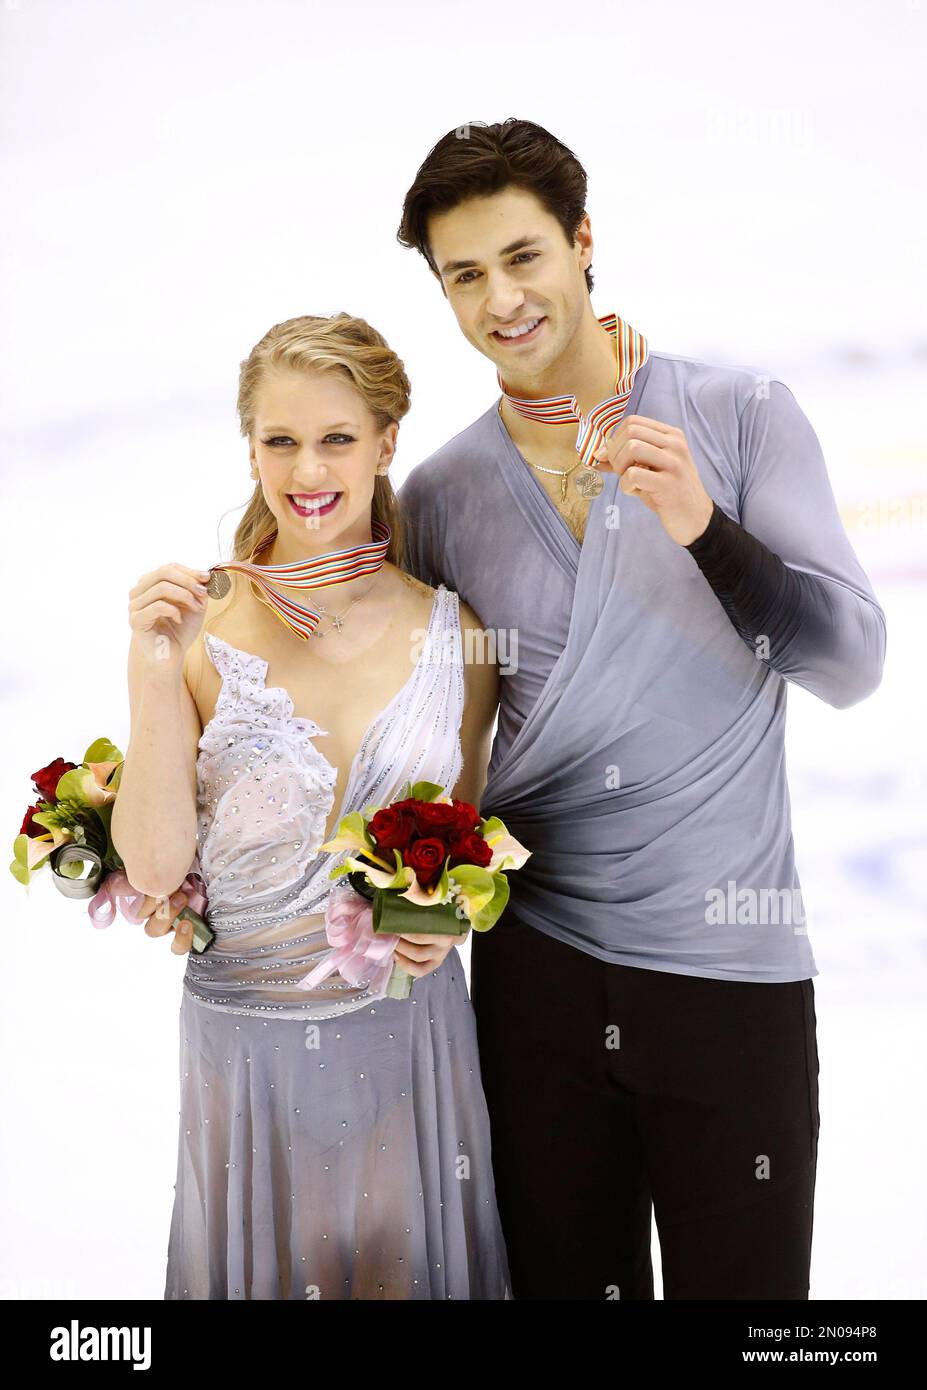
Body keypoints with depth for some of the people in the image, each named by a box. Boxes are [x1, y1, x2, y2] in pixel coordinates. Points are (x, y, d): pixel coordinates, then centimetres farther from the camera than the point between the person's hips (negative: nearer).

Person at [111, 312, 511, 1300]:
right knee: (269, 1265, 14)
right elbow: (152, 865, -12)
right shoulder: (202, 632, -9)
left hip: (409, 1028, 2)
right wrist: (153, 672, -19)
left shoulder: (453, 634, -3)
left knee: (407, 1267, 15)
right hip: (247, 1038, -1)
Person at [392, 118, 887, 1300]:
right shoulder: (440, 493, 3)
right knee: (560, 1280, 15)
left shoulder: (741, 415, -4)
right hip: (535, 968, 3)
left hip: (730, 968, -2)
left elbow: (851, 662, -11)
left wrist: (705, 527, -25)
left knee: (737, 1281, 8)